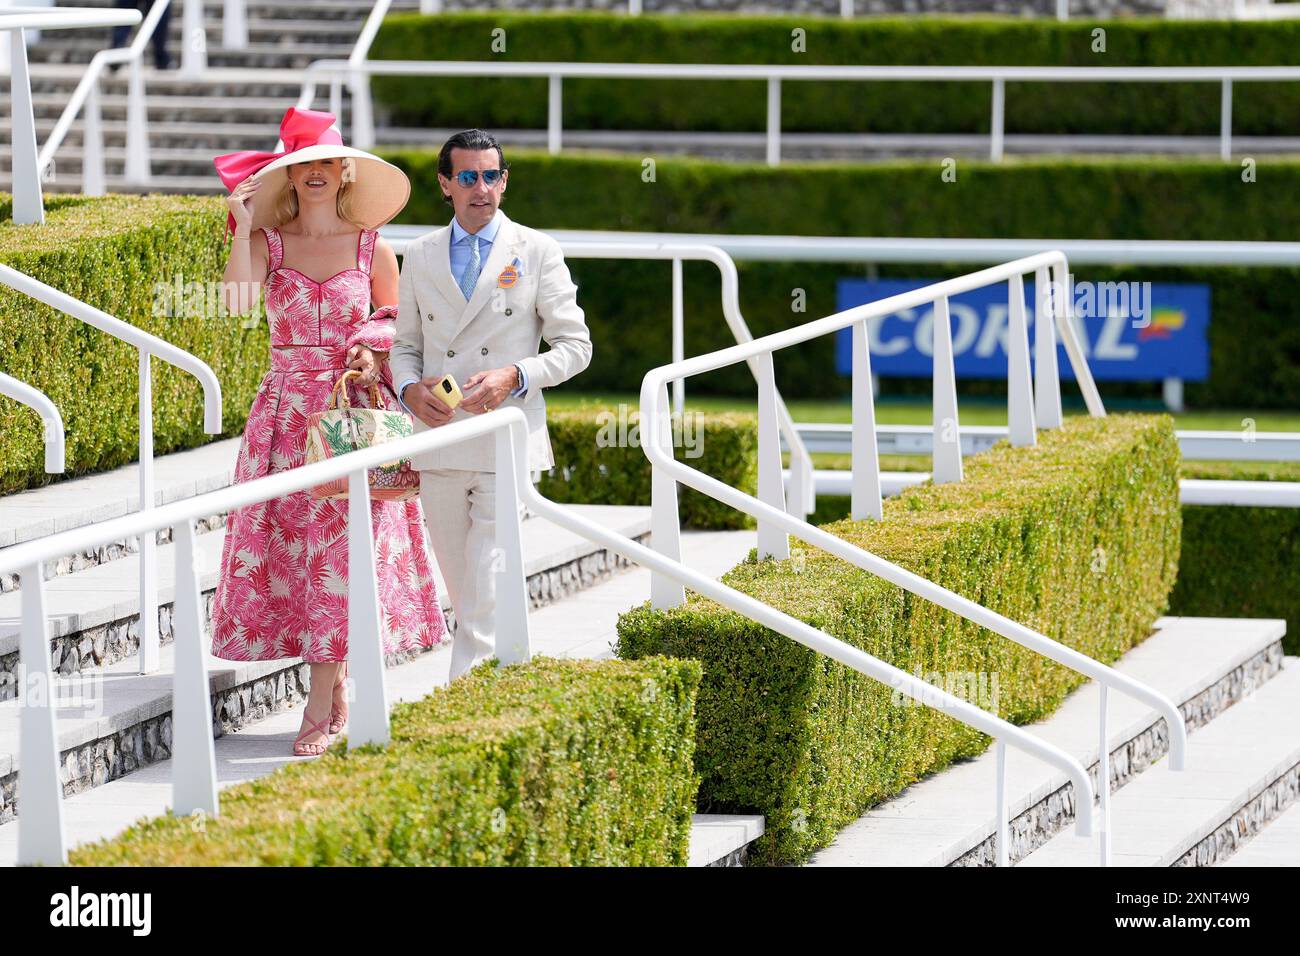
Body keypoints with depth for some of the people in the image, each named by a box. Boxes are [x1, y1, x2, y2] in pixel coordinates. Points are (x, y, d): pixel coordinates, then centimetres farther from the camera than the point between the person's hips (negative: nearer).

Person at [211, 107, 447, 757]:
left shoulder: (374, 249, 4)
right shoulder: (267, 242, 2)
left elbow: (396, 320, 18)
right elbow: (237, 299, -17)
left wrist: (374, 350, -2)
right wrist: (242, 222, -16)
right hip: (285, 411, 1)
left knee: (344, 548, -7)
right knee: (291, 545, -2)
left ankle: (321, 706, -6)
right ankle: (337, 685, 13)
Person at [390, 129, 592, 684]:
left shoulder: (537, 252, 3)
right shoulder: (420, 255, 11)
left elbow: (574, 345, 3)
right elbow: (404, 344, 17)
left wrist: (515, 377, -14)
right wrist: (410, 388, -5)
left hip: (509, 446, -4)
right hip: (438, 447, 4)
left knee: (486, 603, -12)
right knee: (463, 597, 8)